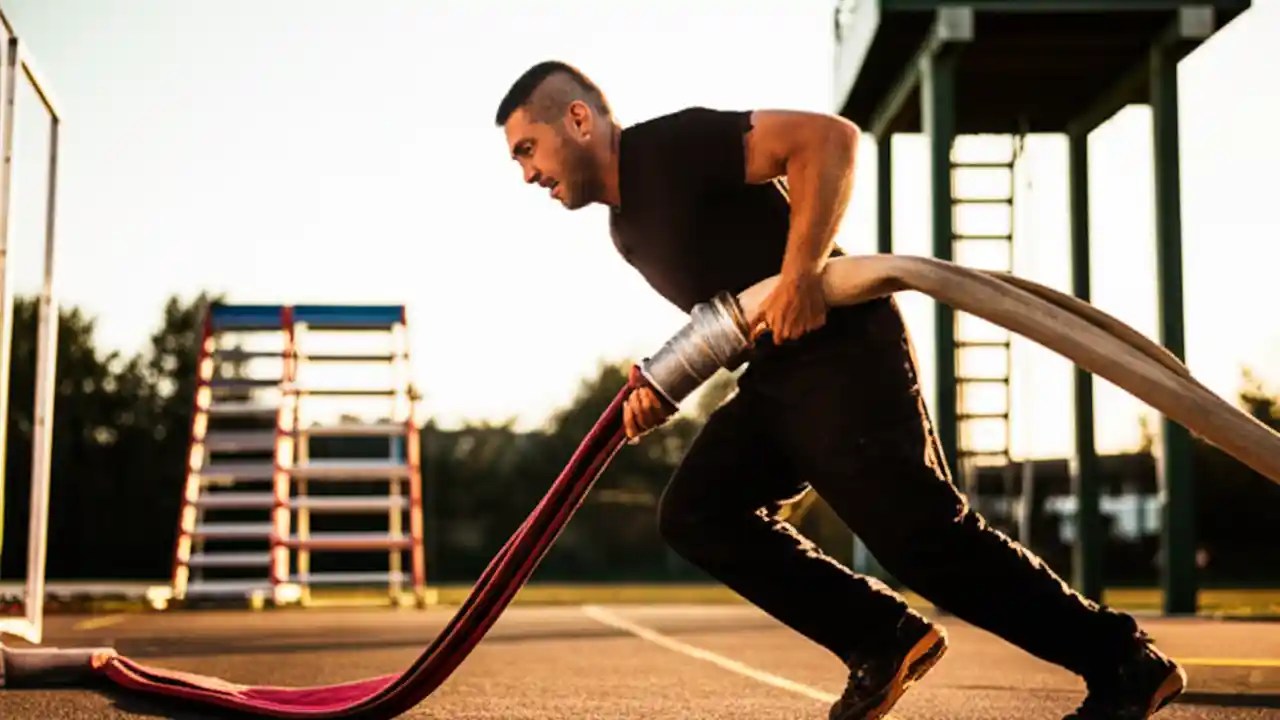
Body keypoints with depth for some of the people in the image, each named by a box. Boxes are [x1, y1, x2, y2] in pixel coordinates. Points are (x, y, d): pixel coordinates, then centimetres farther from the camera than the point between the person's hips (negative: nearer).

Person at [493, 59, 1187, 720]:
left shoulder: (674, 145, -11)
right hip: (778, 372, 10)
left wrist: (799, 273, -28)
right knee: (695, 511, 3)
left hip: (843, 351, -10)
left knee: (923, 535, -13)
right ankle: (885, 640, 4)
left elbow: (828, 137, -20)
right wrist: (666, 386, 6)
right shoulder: (627, 227, 17)